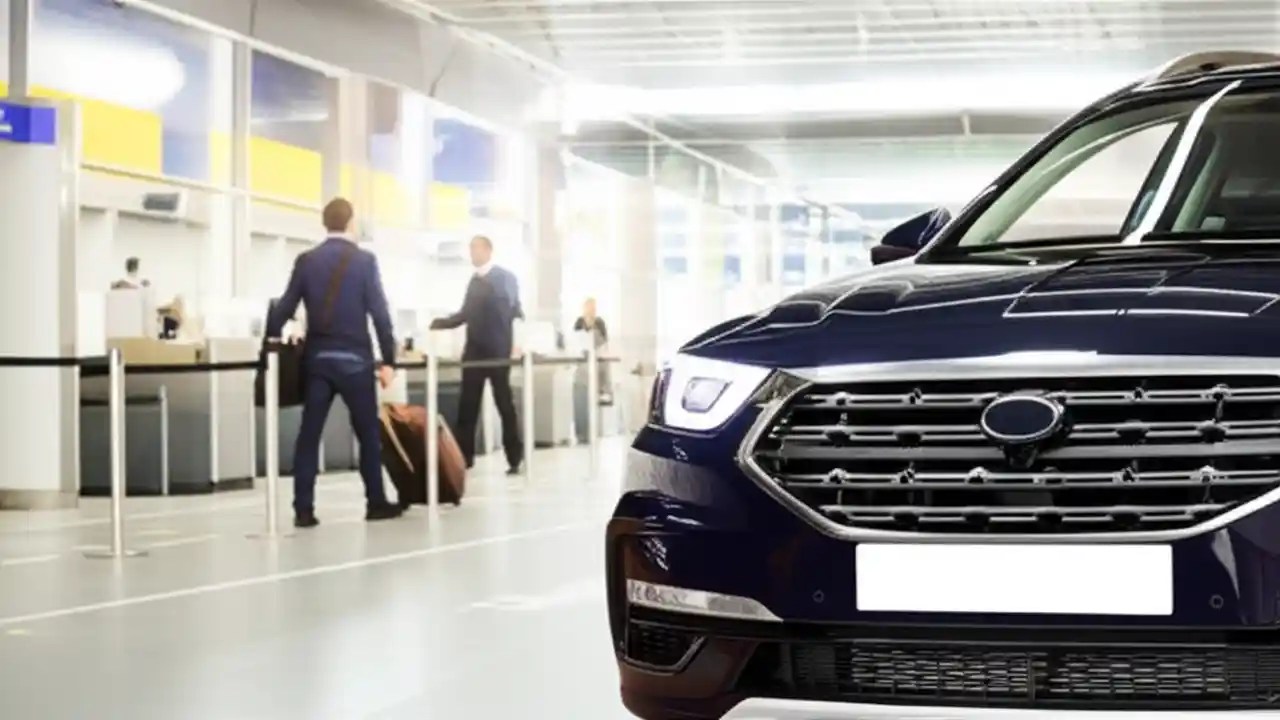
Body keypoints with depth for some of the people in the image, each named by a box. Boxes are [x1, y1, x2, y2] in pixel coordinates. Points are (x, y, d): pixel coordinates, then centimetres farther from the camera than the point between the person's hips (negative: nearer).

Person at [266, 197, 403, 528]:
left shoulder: (306, 260, 3)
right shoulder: (364, 260, -5)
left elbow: (285, 307, 4)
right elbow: (379, 312, -7)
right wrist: (388, 359, -3)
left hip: (317, 358, 3)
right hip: (354, 359, -3)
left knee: (309, 434, 3)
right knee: (368, 433, 9)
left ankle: (303, 508, -2)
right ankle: (376, 503, 14)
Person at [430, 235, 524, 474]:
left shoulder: (505, 278, -4)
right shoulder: (475, 281, 14)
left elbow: (514, 310, -9)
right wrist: (440, 323, 9)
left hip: (497, 351, -6)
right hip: (474, 351, 6)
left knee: (504, 403, -1)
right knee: (467, 405, 2)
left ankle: (515, 459, 5)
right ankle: (463, 457, 4)